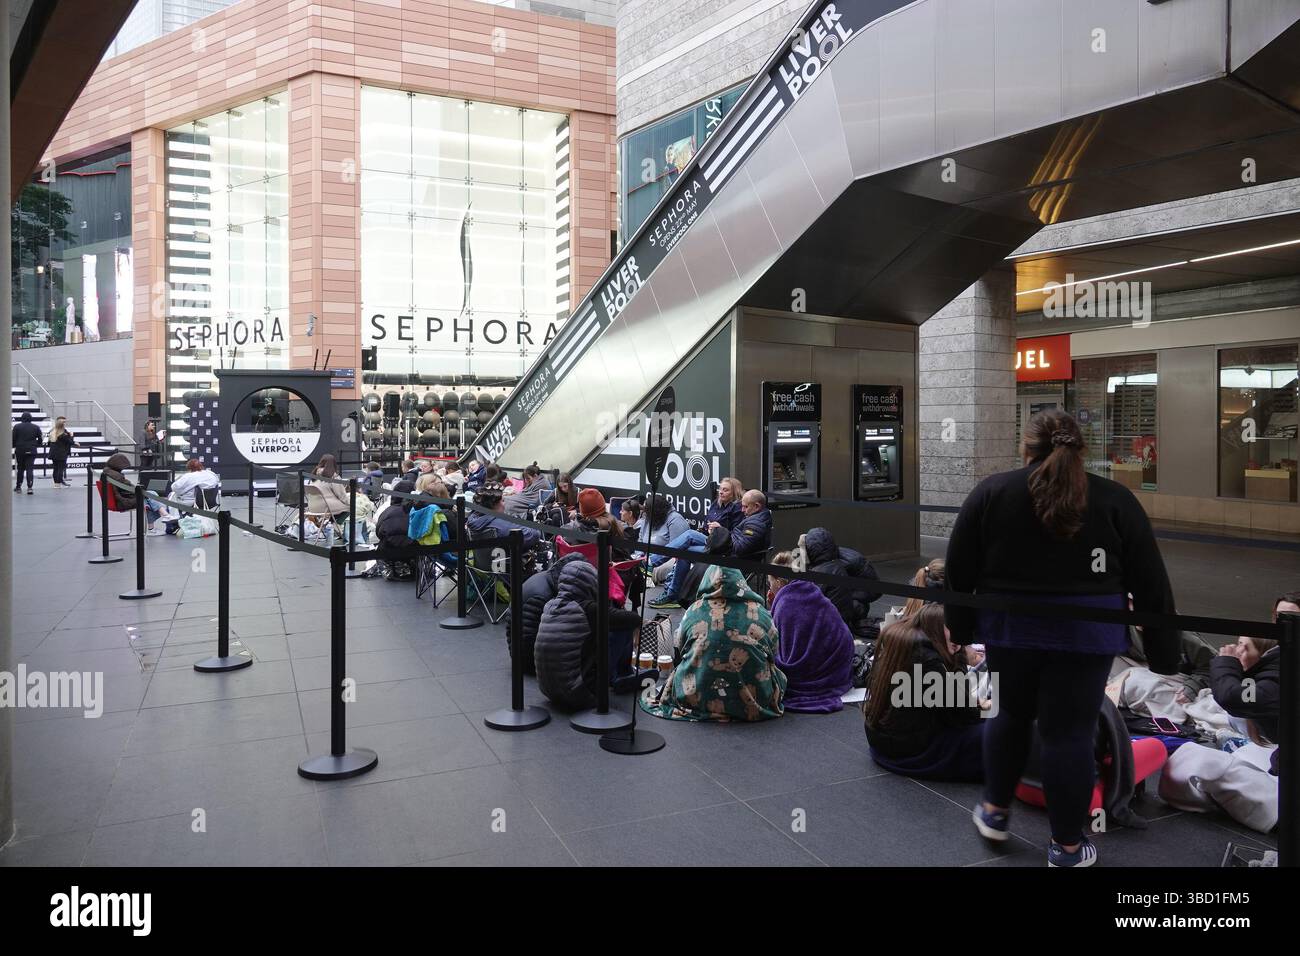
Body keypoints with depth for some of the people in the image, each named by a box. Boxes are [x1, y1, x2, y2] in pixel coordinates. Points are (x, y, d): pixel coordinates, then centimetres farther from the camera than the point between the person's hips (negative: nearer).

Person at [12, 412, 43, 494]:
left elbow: (13, 439, -2)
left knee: (20, 469, 13)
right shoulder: (36, 427, 2)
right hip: (32, 451, 0)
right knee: (30, 469, -2)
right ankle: (29, 487, -14)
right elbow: (40, 439, 5)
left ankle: (18, 487, 22)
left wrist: (14, 447, 13)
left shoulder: (17, 427, -2)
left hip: (20, 451, 0)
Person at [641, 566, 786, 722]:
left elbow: (680, 647, 16)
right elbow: (773, 655, 15)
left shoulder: (693, 611, 1)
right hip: (755, 700, 1)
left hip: (697, 699, 0)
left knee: (678, 671, 29)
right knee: (780, 676, 28)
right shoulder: (761, 614, 2)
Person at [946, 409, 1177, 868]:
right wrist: (1164, 653, 7)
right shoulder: (1114, 499, 1)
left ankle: (995, 811, 32)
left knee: (1011, 713, 21)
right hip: (1084, 633, -1)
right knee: (1069, 731, 7)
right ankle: (1067, 846, 19)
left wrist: (960, 628, 11)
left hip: (1010, 625, 1)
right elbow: (1151, 583, 2)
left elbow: (958, 571, 2)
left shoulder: (990, 492, 1)